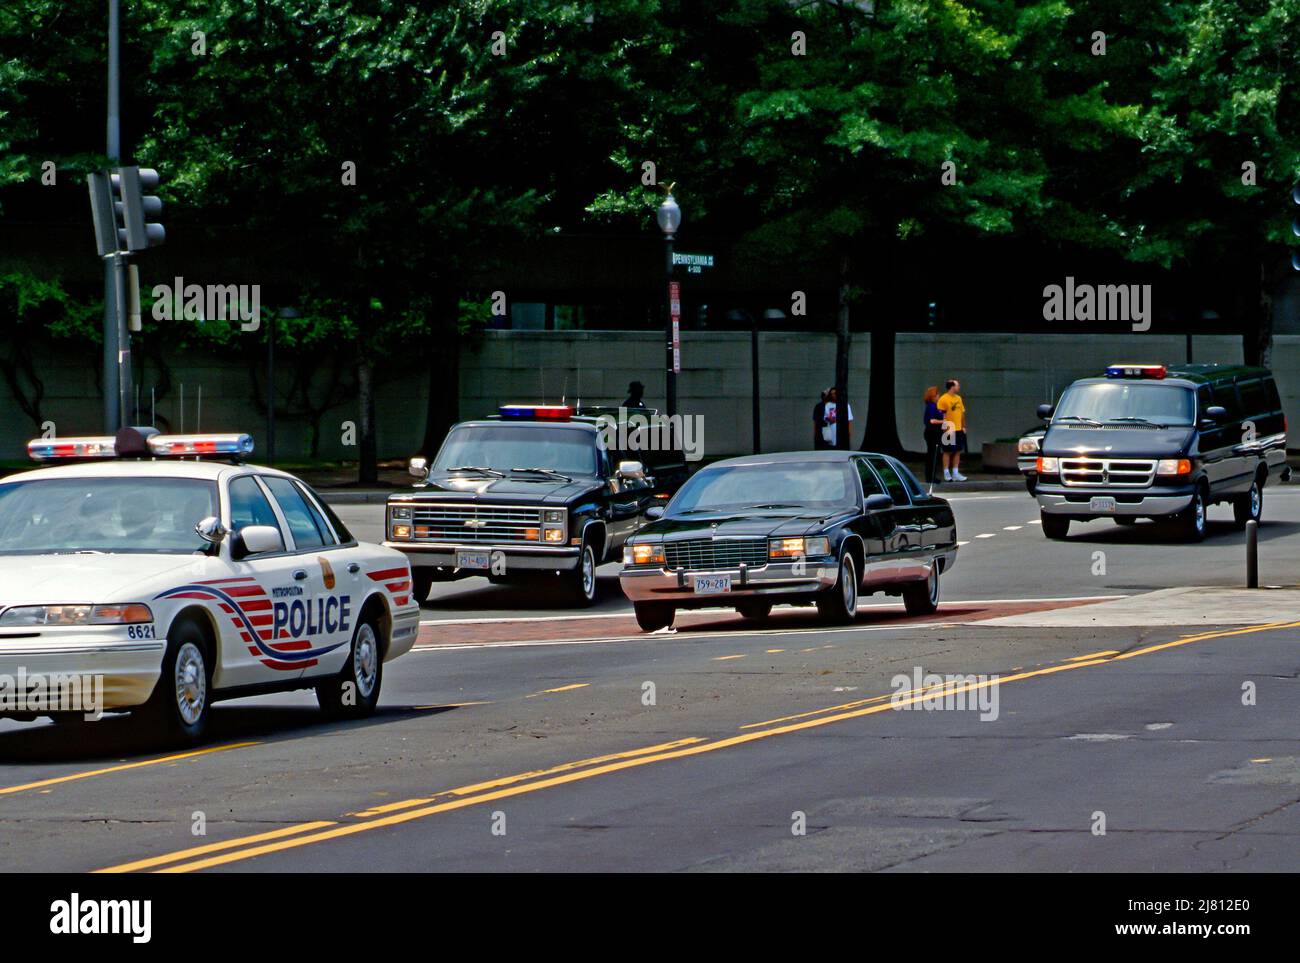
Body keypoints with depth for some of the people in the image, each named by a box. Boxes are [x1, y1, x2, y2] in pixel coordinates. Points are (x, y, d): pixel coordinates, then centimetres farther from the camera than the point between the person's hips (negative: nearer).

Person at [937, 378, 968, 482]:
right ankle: (946, 473, 4)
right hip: (949, 430, -7)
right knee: (947, 452, -2)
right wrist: (944, 427, -18)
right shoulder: (943, 399, -10)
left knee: (957, 451, 9)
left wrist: (963, 426, 15)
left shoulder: (958, 398, 13)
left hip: (958, 430, 7)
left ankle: (955, 473, 15)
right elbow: (941, 415, -13)